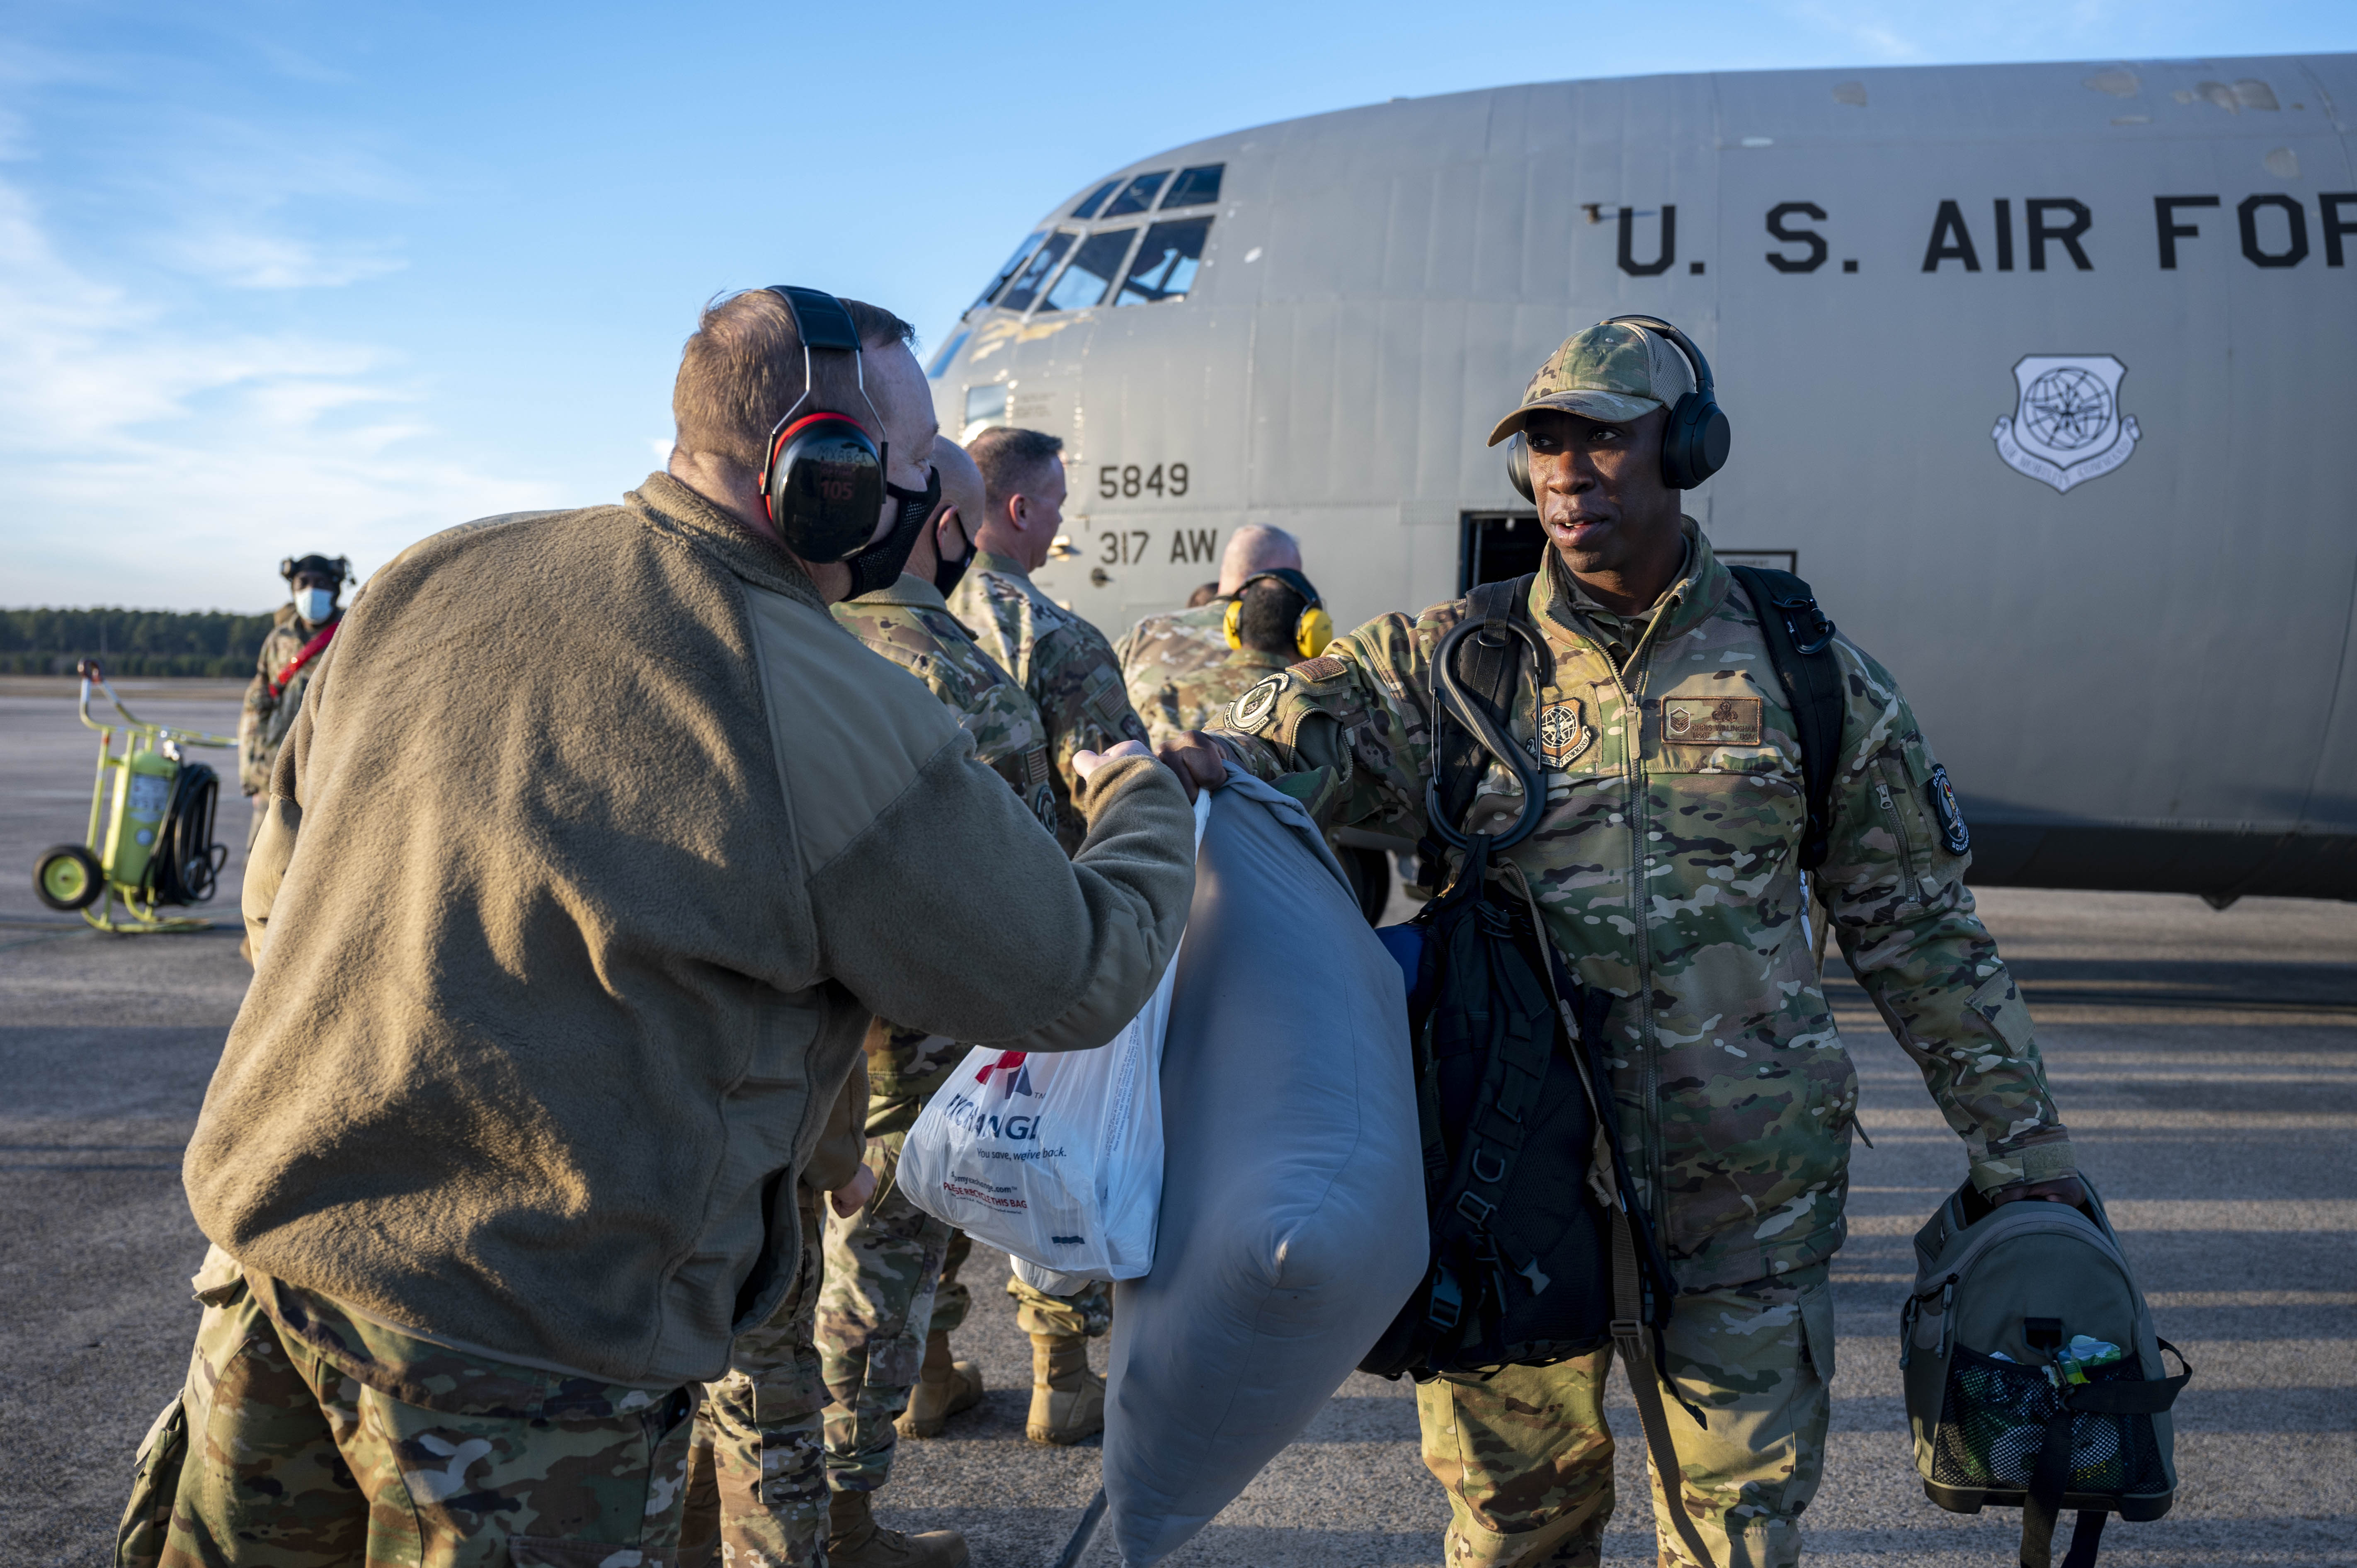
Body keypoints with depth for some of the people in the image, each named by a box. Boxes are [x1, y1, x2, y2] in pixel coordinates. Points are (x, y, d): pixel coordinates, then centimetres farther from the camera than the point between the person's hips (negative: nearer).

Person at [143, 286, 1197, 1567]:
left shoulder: (432, 580, 2)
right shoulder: (843, 722, -18)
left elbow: (280, 890, 12)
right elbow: (1074, 983, -5)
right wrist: (1145, 809, 14)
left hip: (269, 1231, 7)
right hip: (528, 1348, -6)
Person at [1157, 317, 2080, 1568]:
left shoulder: (1811, 676, 3)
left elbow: (1919, 930, 8)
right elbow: (1306, 718, -14)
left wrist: (2022, 1150, 11)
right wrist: (1213, 760, -38)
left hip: (1746, 1192, 1)